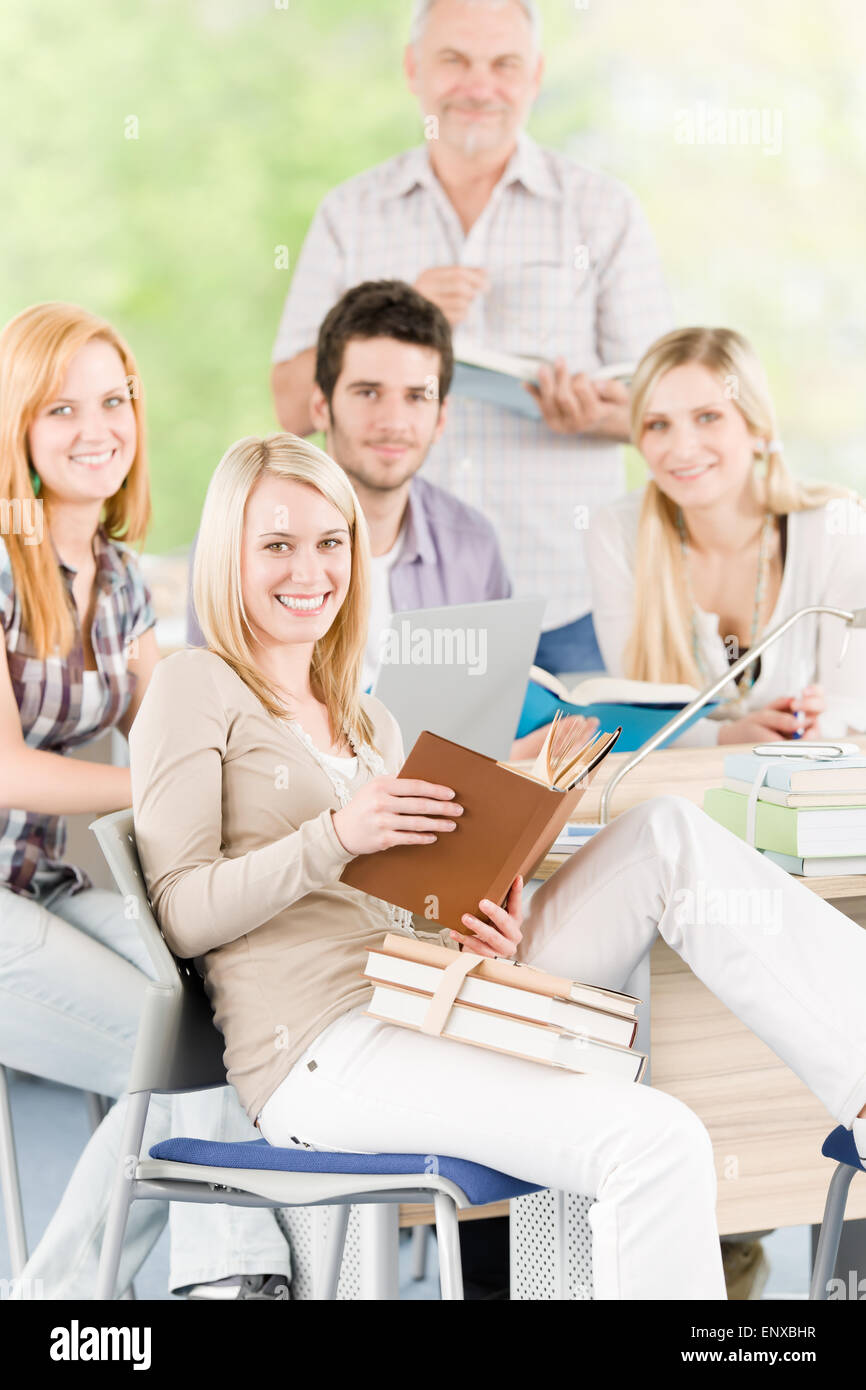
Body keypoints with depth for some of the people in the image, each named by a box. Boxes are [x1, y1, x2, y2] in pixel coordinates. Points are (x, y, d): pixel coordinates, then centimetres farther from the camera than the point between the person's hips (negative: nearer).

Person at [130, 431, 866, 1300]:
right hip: (319, 1048, -7)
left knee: (668, 834, -10)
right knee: (655, 1142, -26)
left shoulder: (363, 719, 23)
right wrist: (335, 836, -21)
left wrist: (479, 924, -1)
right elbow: (181, 916, -8)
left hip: (421, 1006, 7)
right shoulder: (195, 689, 0)